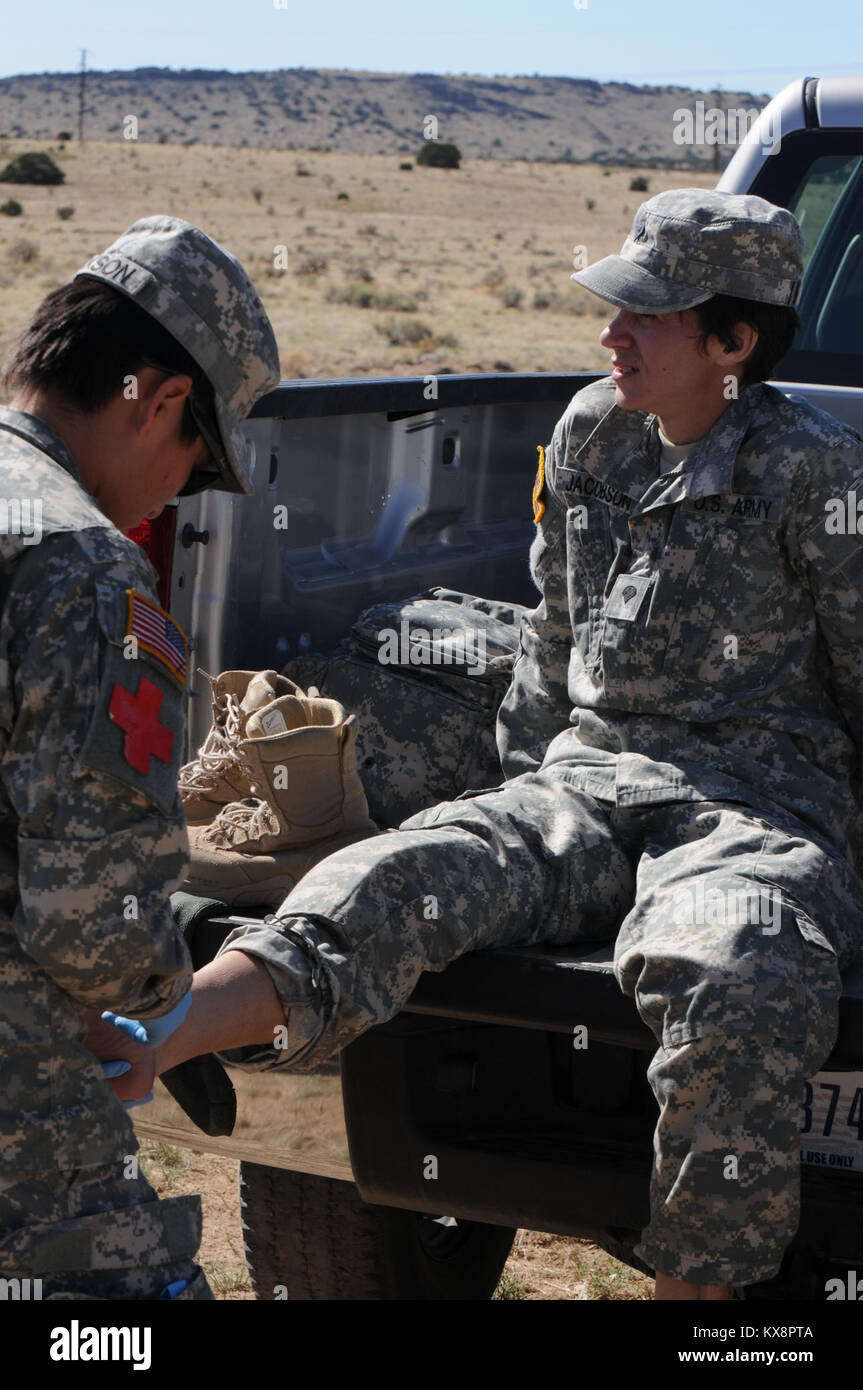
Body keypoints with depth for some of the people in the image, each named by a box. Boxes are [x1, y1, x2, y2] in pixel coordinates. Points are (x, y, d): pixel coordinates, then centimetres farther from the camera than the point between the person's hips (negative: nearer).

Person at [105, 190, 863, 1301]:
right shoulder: (588, 435, 11)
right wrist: (521, 787, 24)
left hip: (761, 805, -5)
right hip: (591, 781, 5)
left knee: (735, 981, -40)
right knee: (395, 883, -23)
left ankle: (690, 1285, -25)